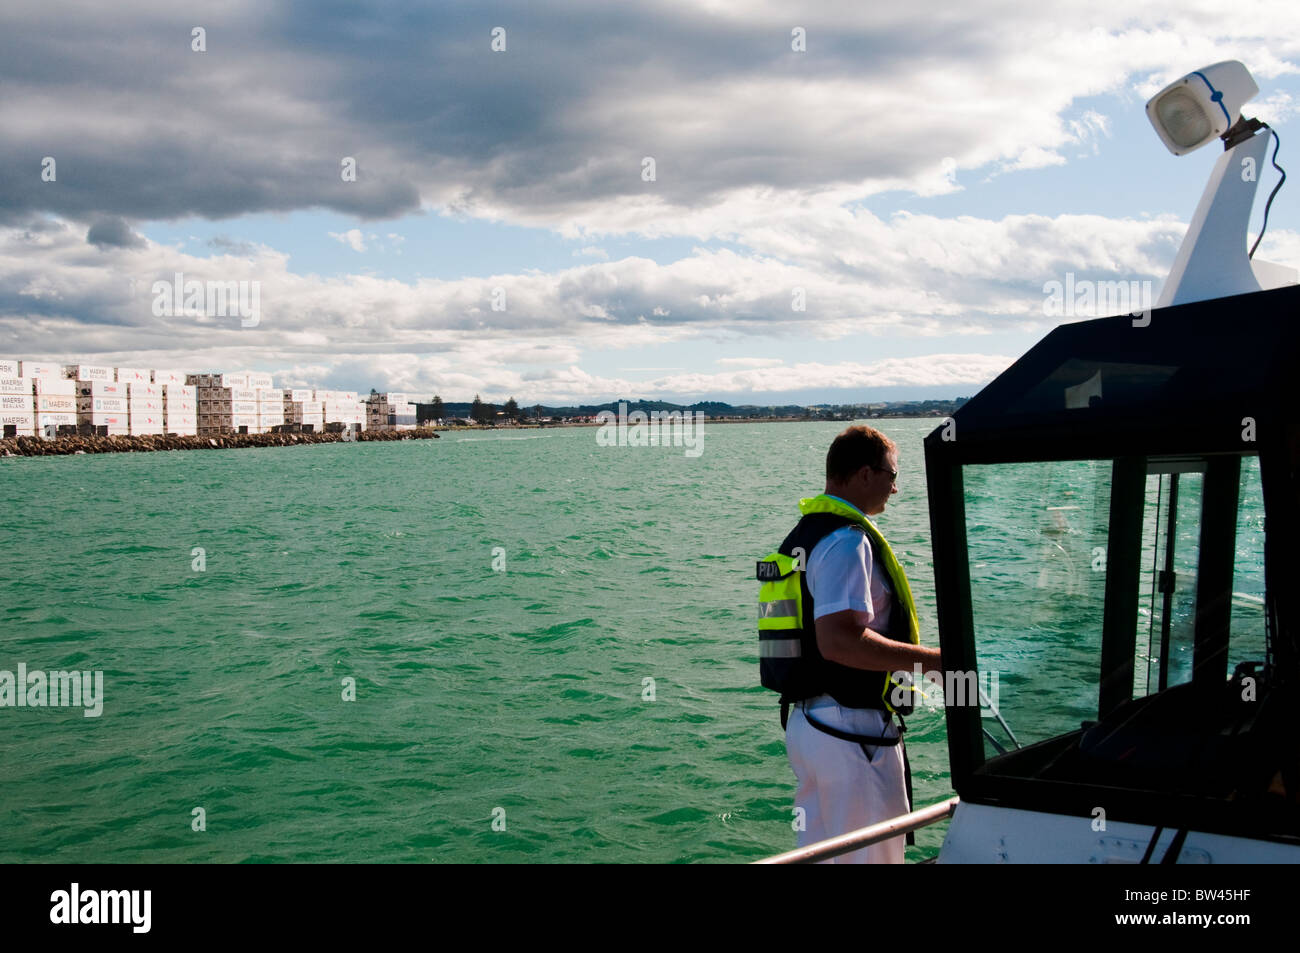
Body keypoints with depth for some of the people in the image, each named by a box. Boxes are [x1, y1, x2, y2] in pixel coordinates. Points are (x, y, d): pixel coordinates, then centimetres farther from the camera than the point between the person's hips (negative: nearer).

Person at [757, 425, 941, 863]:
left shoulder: (805, 534, 15)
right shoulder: (847, 541, -17)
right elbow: (838, 641, -28)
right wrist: (932, 660, -21)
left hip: (805, 721, 10)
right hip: (852, 731, -10)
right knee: (873, 855, 0)